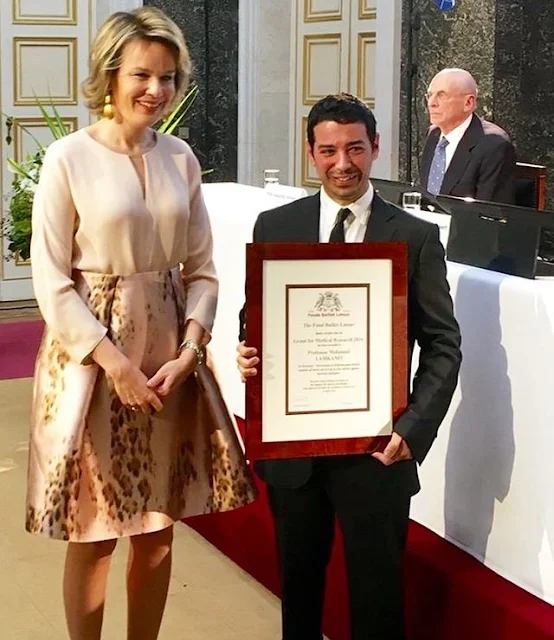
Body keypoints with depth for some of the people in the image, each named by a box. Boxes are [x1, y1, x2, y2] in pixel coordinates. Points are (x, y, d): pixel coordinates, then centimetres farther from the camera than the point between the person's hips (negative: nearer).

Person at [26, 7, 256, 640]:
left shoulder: (180, 159, 5)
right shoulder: (68, 157, -9)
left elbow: (201, 269, 6)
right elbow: (51, 282, -10)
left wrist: (189, 351, -8)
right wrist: (116, 363, -16)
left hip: (170, 359, 4)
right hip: (93, 359, -4)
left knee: (157, 529, 12)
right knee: (93, 534, 6)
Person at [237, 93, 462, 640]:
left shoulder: (416, 237, -3)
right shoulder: (274, 226, 3)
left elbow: (442, 346, -3)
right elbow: (254, 319, 10)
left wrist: (413, 429, -17)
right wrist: (247, 354, -13)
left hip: (377, 448, -2)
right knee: (298, 584, 19)